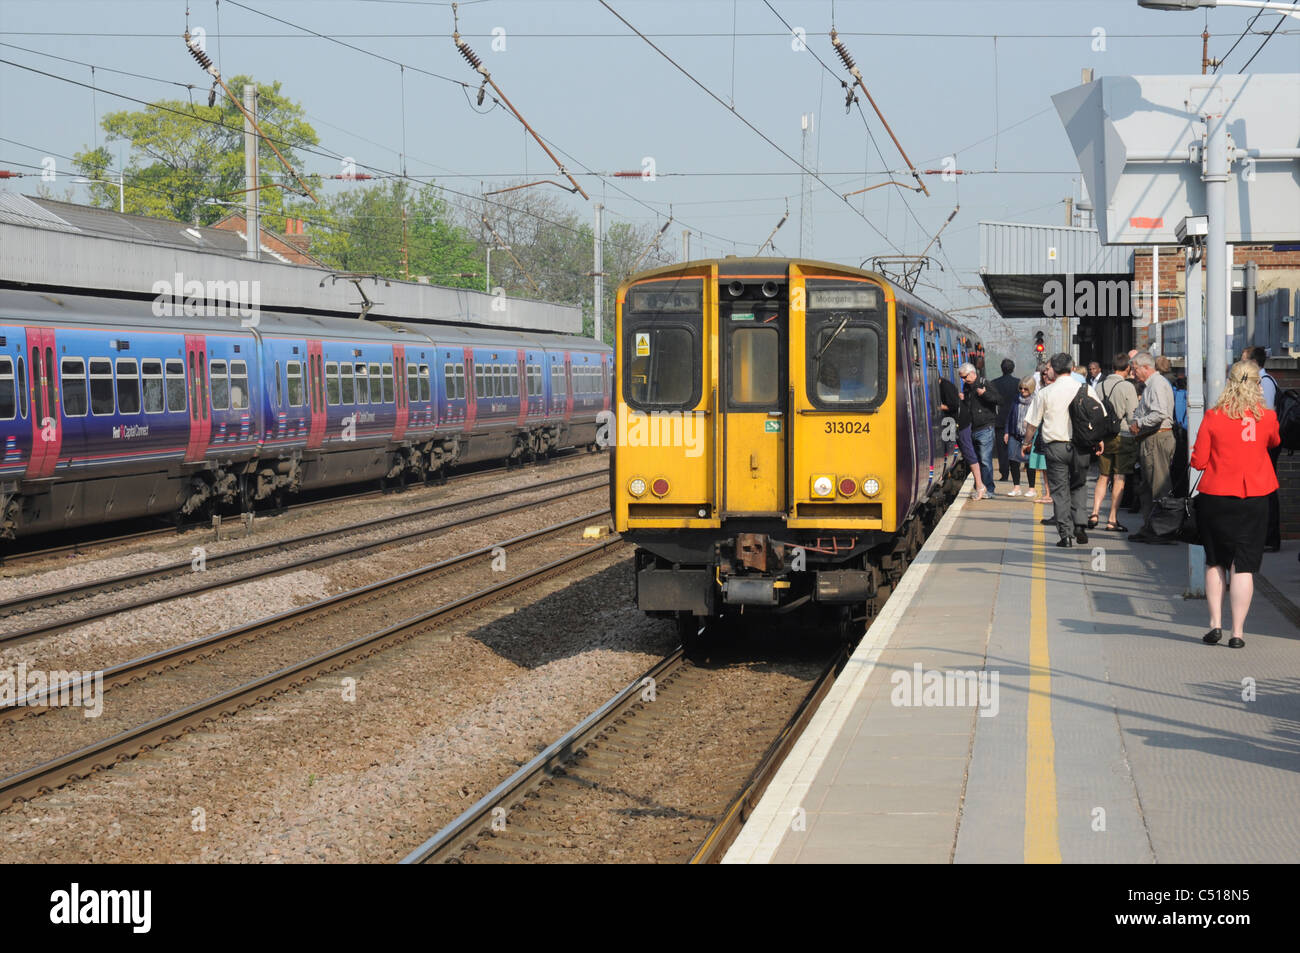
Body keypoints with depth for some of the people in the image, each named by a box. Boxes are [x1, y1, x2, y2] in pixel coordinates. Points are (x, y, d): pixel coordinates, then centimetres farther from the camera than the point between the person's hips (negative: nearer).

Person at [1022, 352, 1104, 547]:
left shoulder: (1046, 392, -4)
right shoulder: (1086, 390, -1)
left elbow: (1032, 423, 1)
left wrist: (1026, 443, 17)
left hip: (1055, 447, -2)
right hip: (1080, 447, 2)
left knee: (1060, 490, 3)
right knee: (1078, 487, 18)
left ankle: (1065, 534, -1)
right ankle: (1079, 526, 4)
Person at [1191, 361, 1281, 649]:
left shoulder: (1213, 416, -8)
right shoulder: (1266, 416, -3)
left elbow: (1198, 461, -5)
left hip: (1216, 498, 0)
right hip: (1254, 498, 0)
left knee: (1215, 562, 15)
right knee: (1244, 565, 2)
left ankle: (1215, 623, 9)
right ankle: (1237, 632, -2)